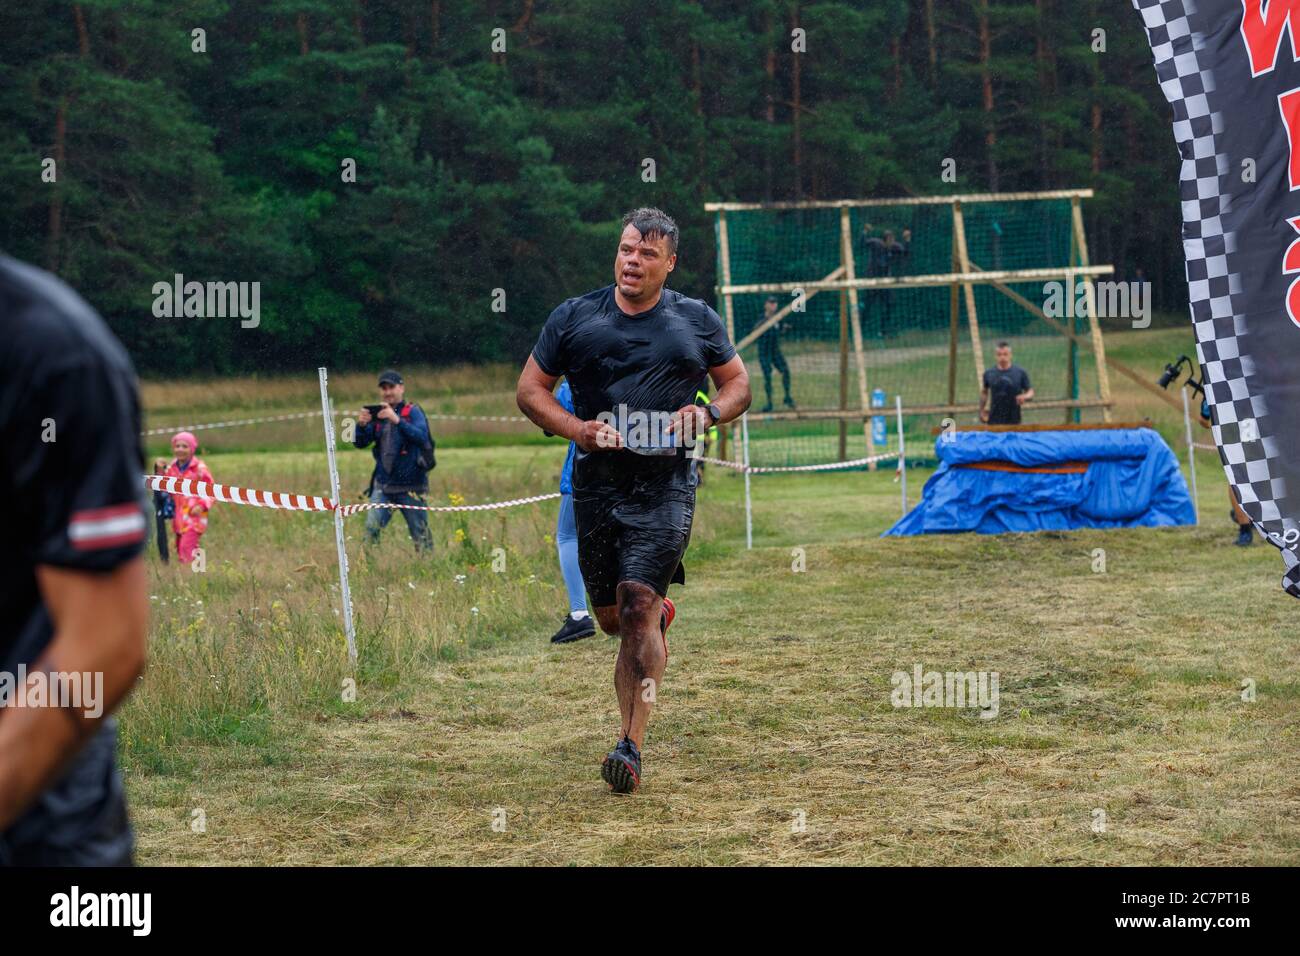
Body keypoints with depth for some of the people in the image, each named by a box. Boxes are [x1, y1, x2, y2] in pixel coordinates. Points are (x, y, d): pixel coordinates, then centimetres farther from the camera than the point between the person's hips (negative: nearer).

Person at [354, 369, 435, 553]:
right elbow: (359, 443, 5)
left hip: (410, 486, -4)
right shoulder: (377, 414, 9)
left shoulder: (413, 412, -3)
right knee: (371, 529, -9)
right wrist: (361, 425, -16)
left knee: (420, 534, 1)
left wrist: (397, 420, -33)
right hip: (383, 485, 4)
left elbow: (422, 437, -20)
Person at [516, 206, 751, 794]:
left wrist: (707, 414, -5)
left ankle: (631, 745, -12)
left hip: (665, 485, -2)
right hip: (597, 481, 2)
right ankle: (659, 615, 47)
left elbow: (738, 384, 17)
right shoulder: (574, 318, 7)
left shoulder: (697, 321, 8)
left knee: (637, 608, -15)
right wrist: (577, 429, -8)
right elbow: (530, 388, 10)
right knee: (611, 617, 9)